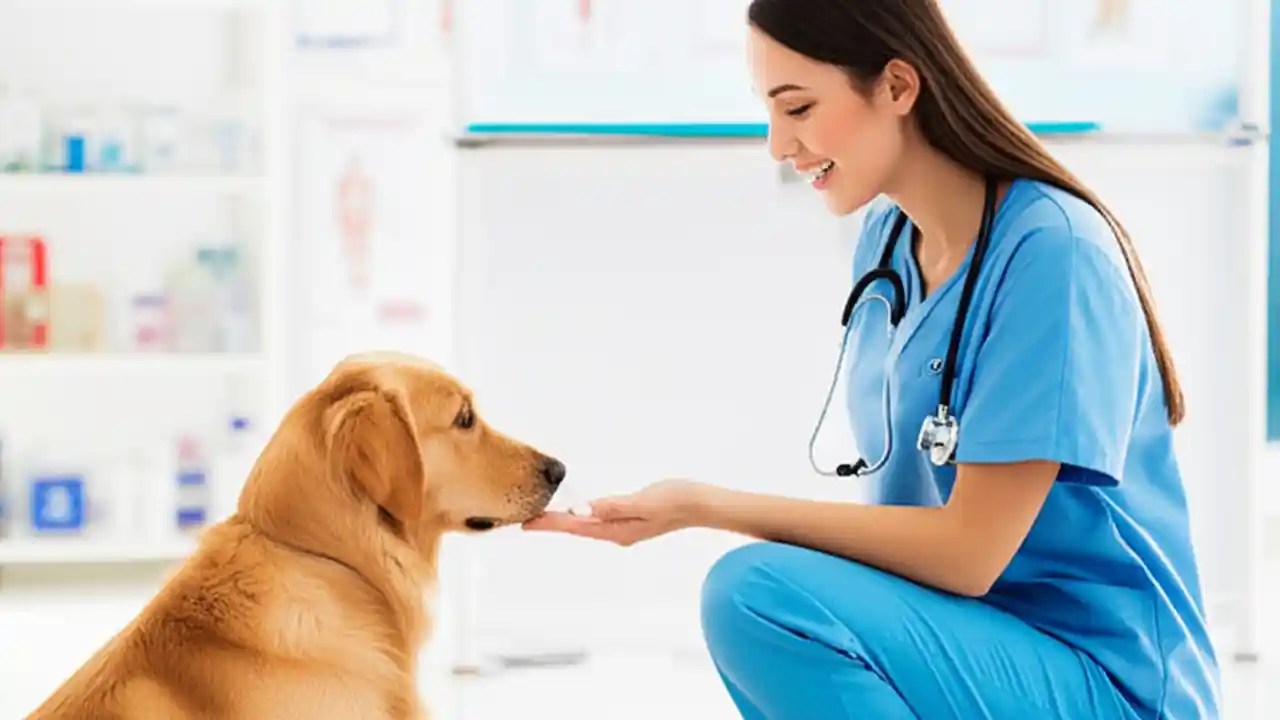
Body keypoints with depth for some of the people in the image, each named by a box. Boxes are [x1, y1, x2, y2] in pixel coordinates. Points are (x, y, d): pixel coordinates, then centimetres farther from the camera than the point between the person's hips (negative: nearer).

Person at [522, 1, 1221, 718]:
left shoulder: (1051, 250, -19)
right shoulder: (886, 240, 8)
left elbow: (969, 551, -20)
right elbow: (917, 515, 10)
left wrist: (713, 506, -18)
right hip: (979, 644, 9)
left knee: (758, 594, -27)